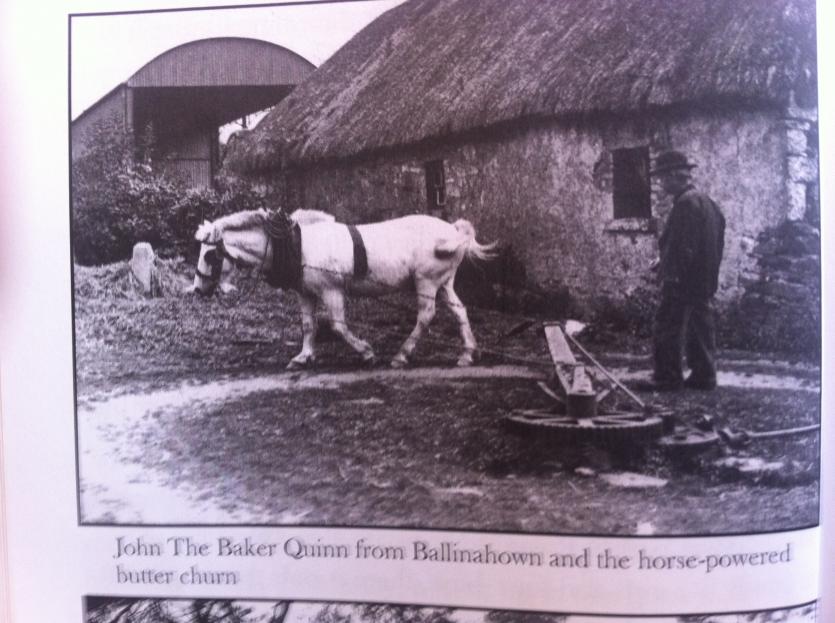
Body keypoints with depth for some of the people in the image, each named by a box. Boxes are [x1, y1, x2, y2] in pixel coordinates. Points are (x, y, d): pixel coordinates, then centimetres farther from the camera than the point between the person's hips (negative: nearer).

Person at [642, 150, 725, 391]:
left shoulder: (686, 204, -17)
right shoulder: (706, 201, 14)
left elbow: (682, 246, -22)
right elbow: (716, 244, 20)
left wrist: (669, 272, -17)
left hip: (682, 281, -10)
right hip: (705, 281, 10)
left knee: (668, 329, -4)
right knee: (700, 328, 14)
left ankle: (668, 378, 0)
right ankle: (704, 376, 20)